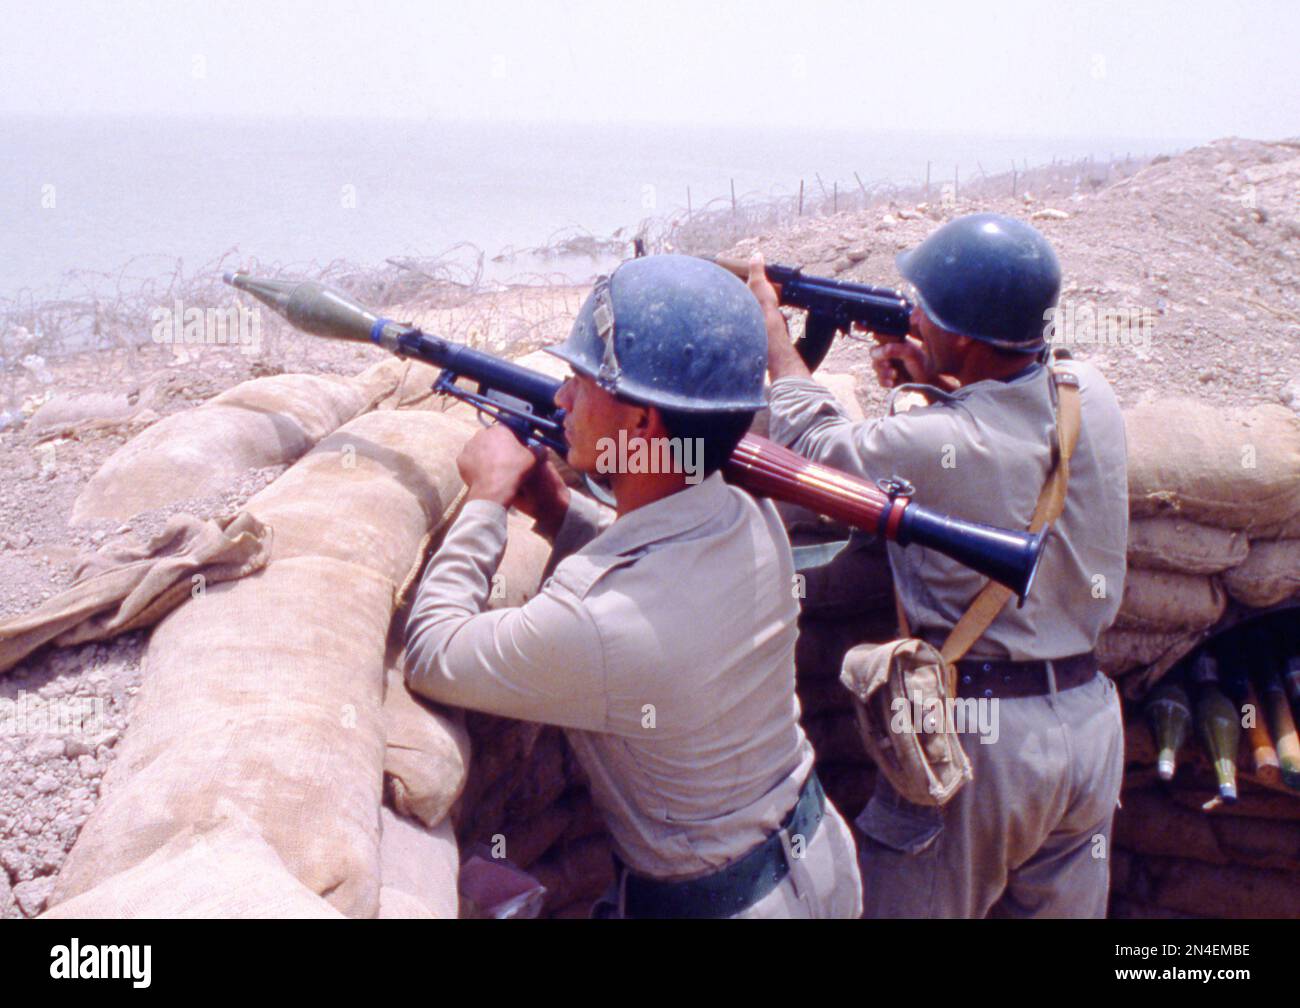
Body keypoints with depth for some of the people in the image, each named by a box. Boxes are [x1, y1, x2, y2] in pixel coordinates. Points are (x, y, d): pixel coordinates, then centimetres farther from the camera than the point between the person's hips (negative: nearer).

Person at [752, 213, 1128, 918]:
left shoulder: (930, 447, -24)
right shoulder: (1092, 397, -6)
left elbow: (813, 441, -6)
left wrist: (771, 324, 7)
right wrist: (940, 385, 2)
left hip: (979, 736, -6)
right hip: (1091, 721, 7)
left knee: (901, 905, 12)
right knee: (1062, 908, 21)